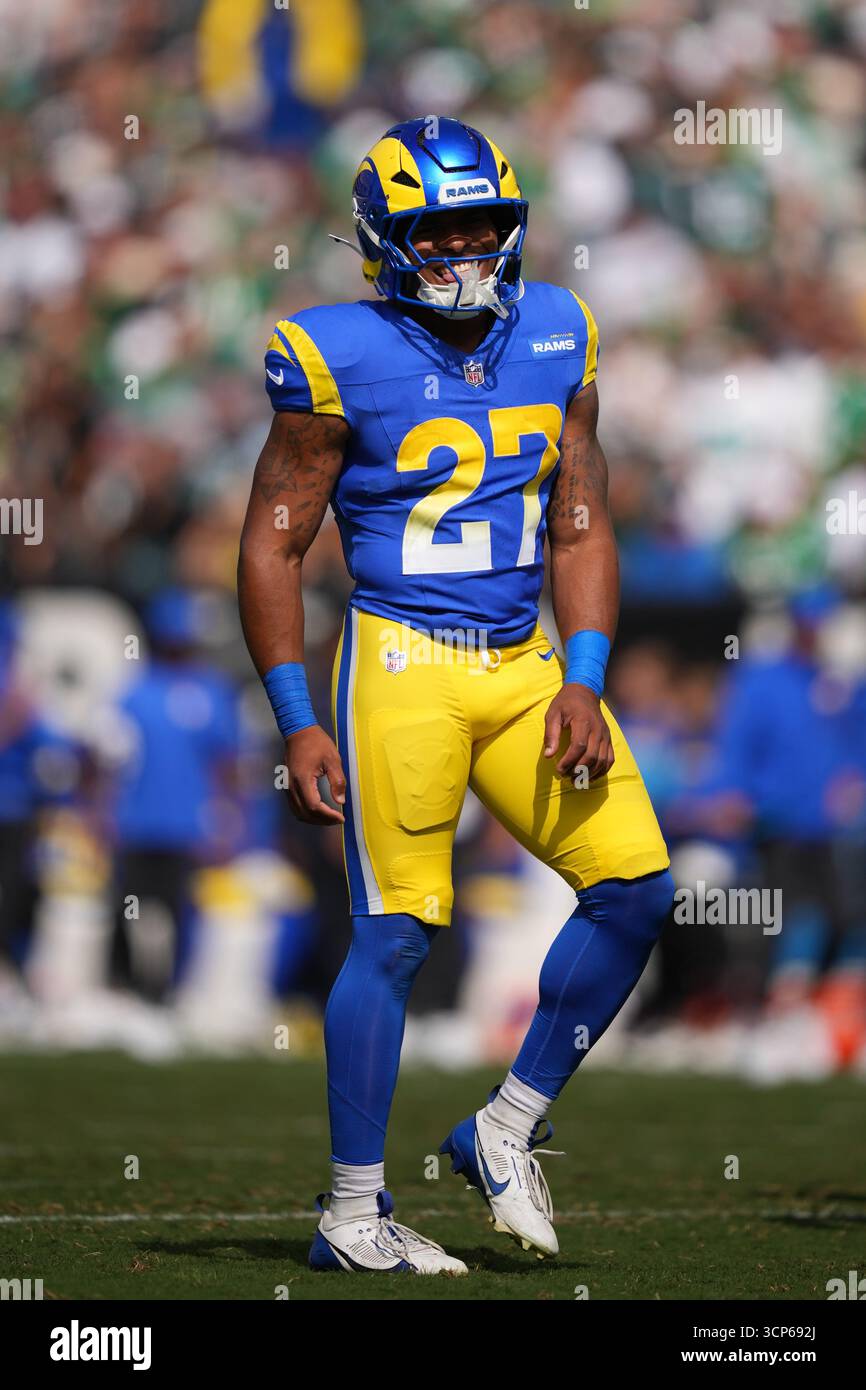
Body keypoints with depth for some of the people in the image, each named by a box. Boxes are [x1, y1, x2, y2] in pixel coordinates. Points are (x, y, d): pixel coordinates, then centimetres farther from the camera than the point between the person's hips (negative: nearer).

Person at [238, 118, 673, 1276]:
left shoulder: (555, 338, 7)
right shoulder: (342, 361, -8)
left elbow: (581, 525, 11)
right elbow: (272, 544, -3)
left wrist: (585, 683, 0)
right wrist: (296, 721, -8)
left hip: (526, 664, 6)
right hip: (401, 662, -6)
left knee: (636, 889, -2)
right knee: (396, 931, -5)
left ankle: (507, 1129, 13)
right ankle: (352, 1213, 5)